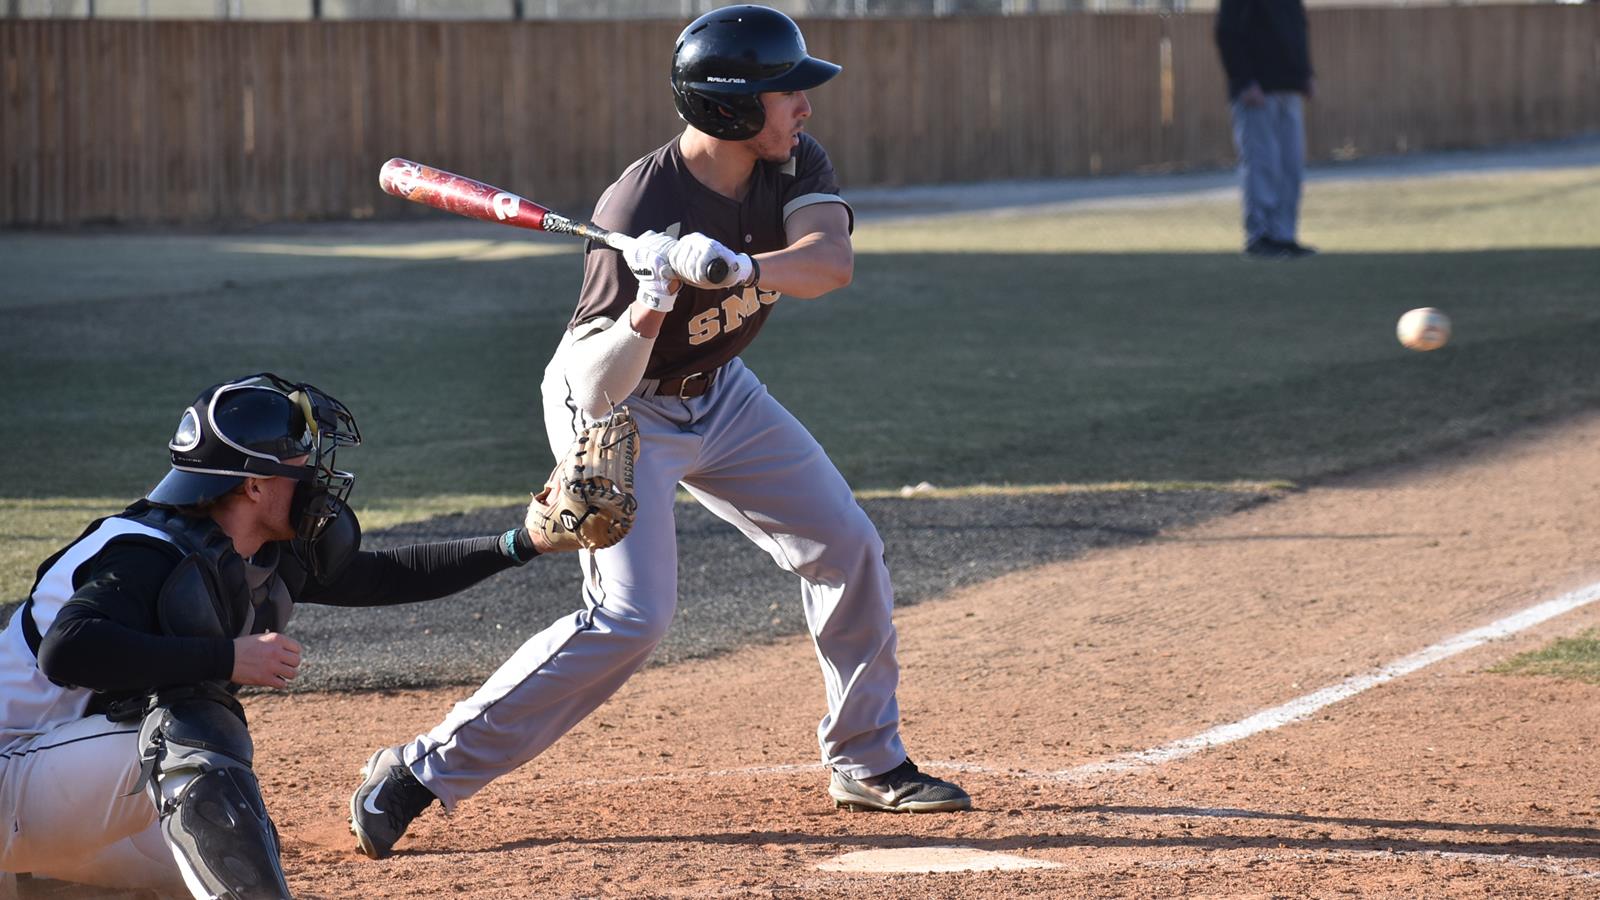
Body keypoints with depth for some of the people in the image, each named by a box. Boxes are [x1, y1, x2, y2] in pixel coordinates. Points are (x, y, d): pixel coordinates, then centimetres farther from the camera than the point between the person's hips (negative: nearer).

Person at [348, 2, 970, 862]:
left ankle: (867, 762, 25)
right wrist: (644, 314, -51)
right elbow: (594, 389, -32)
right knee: (630, 613, -20)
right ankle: (421, 774, -15)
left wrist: (736, 265, -50)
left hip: (718, 395, 7)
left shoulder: (792, 164, -14)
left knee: (847, 549, 7)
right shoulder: (636, 211, -32)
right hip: (618, 406, -7)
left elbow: (832, 260, -32)